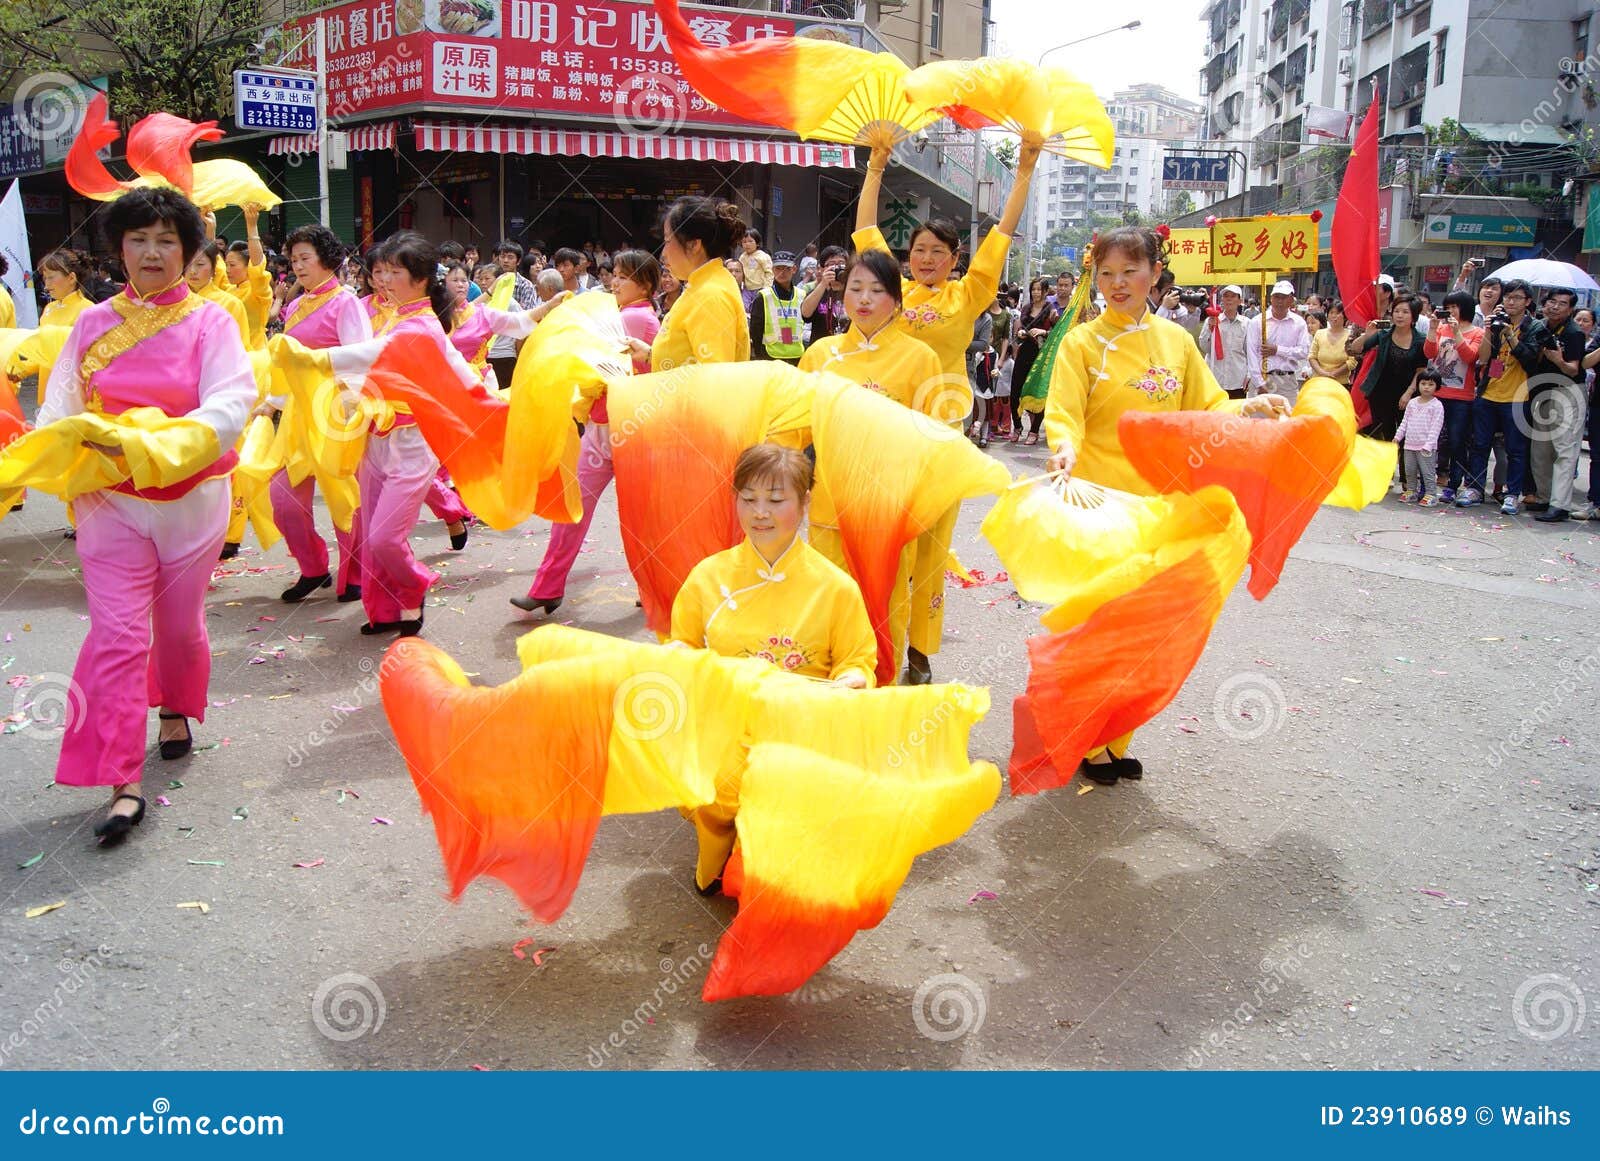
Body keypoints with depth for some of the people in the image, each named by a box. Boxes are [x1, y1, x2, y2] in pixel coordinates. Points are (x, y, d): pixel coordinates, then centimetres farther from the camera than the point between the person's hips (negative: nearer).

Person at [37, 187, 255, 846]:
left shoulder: (209, 322, -4)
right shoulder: (93, 324, 4)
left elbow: (231, 404, -17)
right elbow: (61, 403, -2)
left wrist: (161, 441, -31)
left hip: (191, 497, 0)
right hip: (111, 500, 1)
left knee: (180, 624, 14)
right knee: (117, 632, -6)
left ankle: (175, 711, 45)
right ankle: (122, 783, -4)